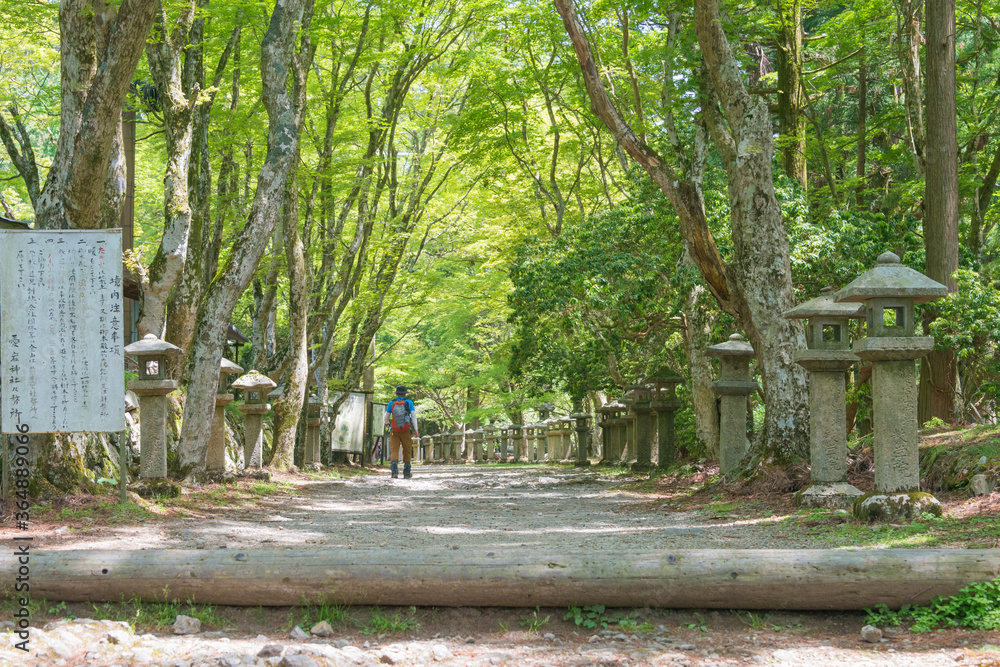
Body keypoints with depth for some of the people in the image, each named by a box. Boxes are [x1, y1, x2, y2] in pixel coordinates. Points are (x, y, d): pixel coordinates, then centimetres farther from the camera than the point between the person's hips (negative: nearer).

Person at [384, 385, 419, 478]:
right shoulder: (409, 402, 1)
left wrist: (386, 423, 28)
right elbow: (413, 416, -7)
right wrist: (415, 430, -8)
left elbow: (385, 417, 6)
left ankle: (394, 471, -25)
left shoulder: (391, 403, 3)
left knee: (394, 451, -4)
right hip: (406, 431, 0)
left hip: (394, 431, 0)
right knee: (407, 452, 13)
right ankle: (406, 473, 17)